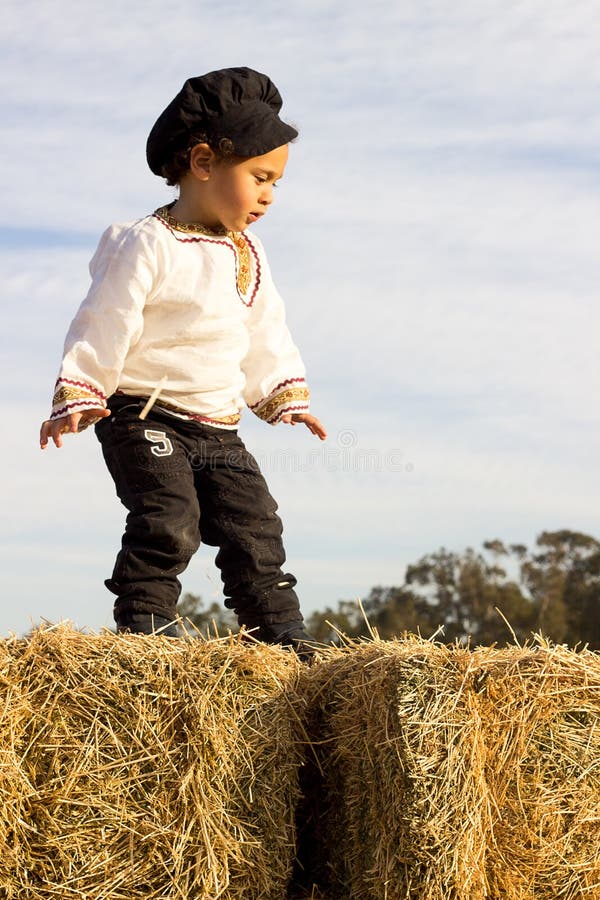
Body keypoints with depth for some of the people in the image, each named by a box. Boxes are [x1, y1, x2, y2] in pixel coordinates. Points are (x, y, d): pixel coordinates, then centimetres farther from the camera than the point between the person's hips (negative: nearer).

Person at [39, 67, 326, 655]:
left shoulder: (247, 256, 11)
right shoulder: (147, 246, -11)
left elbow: (266, 334, 22)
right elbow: (104, 324, -12)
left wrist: (287, 396, 22)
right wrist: (76, 398, -15)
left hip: (219, 429, 7)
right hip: (144, 420, -7)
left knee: (254, 525, 5)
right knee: (168, 522, -21)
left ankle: (283, 637, 13)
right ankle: (143, 626, -9)